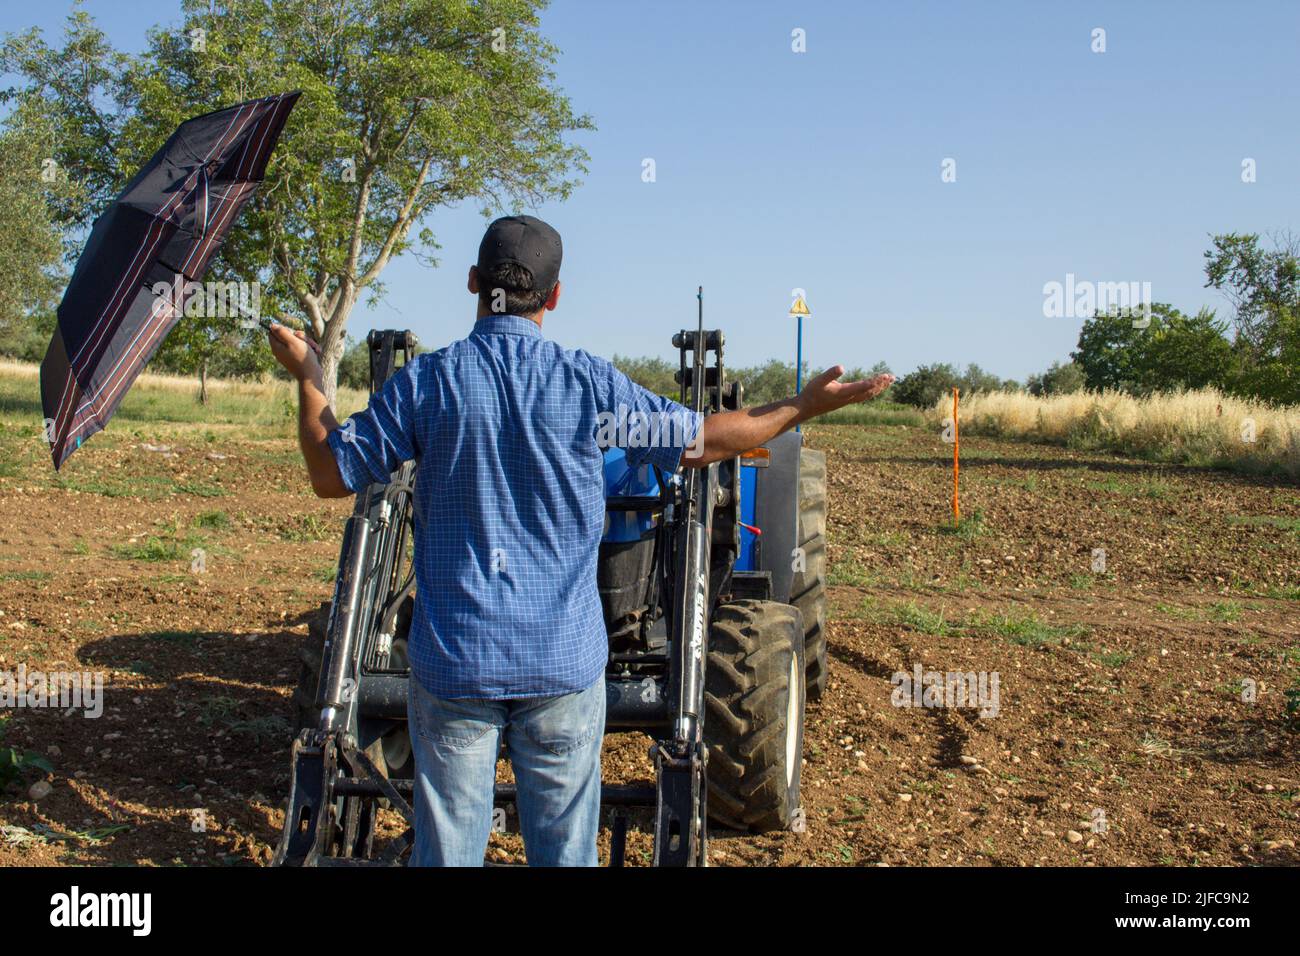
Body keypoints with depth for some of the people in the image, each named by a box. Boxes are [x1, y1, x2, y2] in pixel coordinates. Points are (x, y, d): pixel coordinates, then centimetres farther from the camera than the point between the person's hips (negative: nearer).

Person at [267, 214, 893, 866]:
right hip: (564, 663, 0)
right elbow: (698, 443, 3)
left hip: (452, 661, 0)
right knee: (565, 849, 13)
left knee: (448, 847, 11)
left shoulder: (423, 381, -6)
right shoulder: (589, 382, -6)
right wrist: (803, 407, 15)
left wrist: (306, 375, 17)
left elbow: (331, 475, 2)